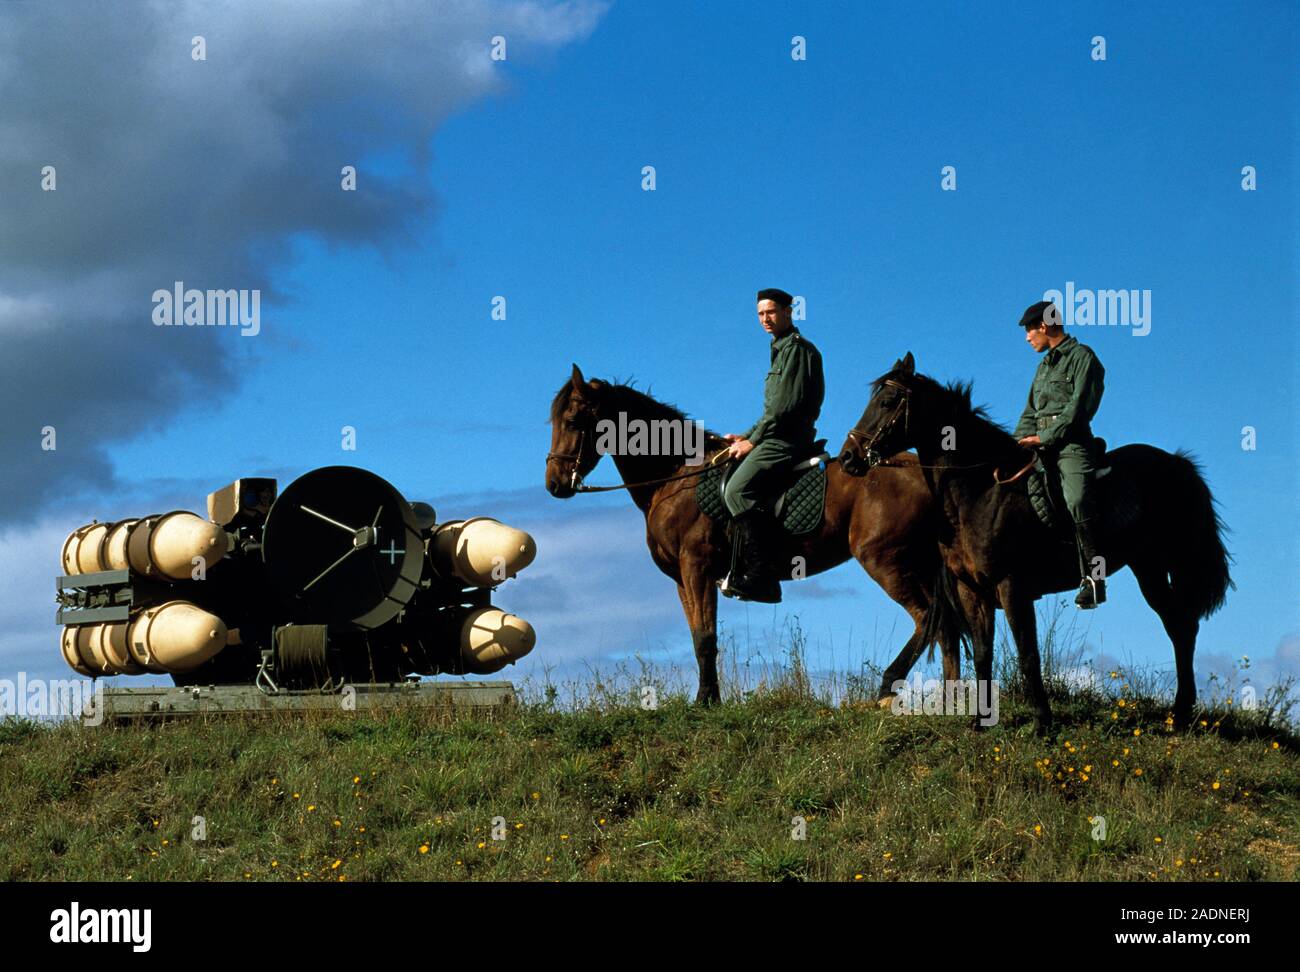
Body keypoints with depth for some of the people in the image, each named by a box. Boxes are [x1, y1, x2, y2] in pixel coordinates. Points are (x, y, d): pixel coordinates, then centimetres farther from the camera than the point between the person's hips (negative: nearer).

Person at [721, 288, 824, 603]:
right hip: (779, 437, 11)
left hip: (786, 439, -11)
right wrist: (746, 437, 17)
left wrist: (753, 441, -13)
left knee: (738, 490, -23)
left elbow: (786, 405, -17)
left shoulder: (797, 348, -8)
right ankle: (741, 571, 3)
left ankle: (762, 575, -28)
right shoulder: (783, 350, 25)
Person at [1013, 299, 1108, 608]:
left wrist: (1044, 437, -13)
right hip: (1041, 444, 9)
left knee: (1076, 500, -26)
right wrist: (1020, 441, 4)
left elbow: (1078, 406, -10)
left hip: (1071, 441, -9)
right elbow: (1030, 411, 23)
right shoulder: (1044, 365, 25)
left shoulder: (1082, 356, 1)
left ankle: (1094, 577, -29)